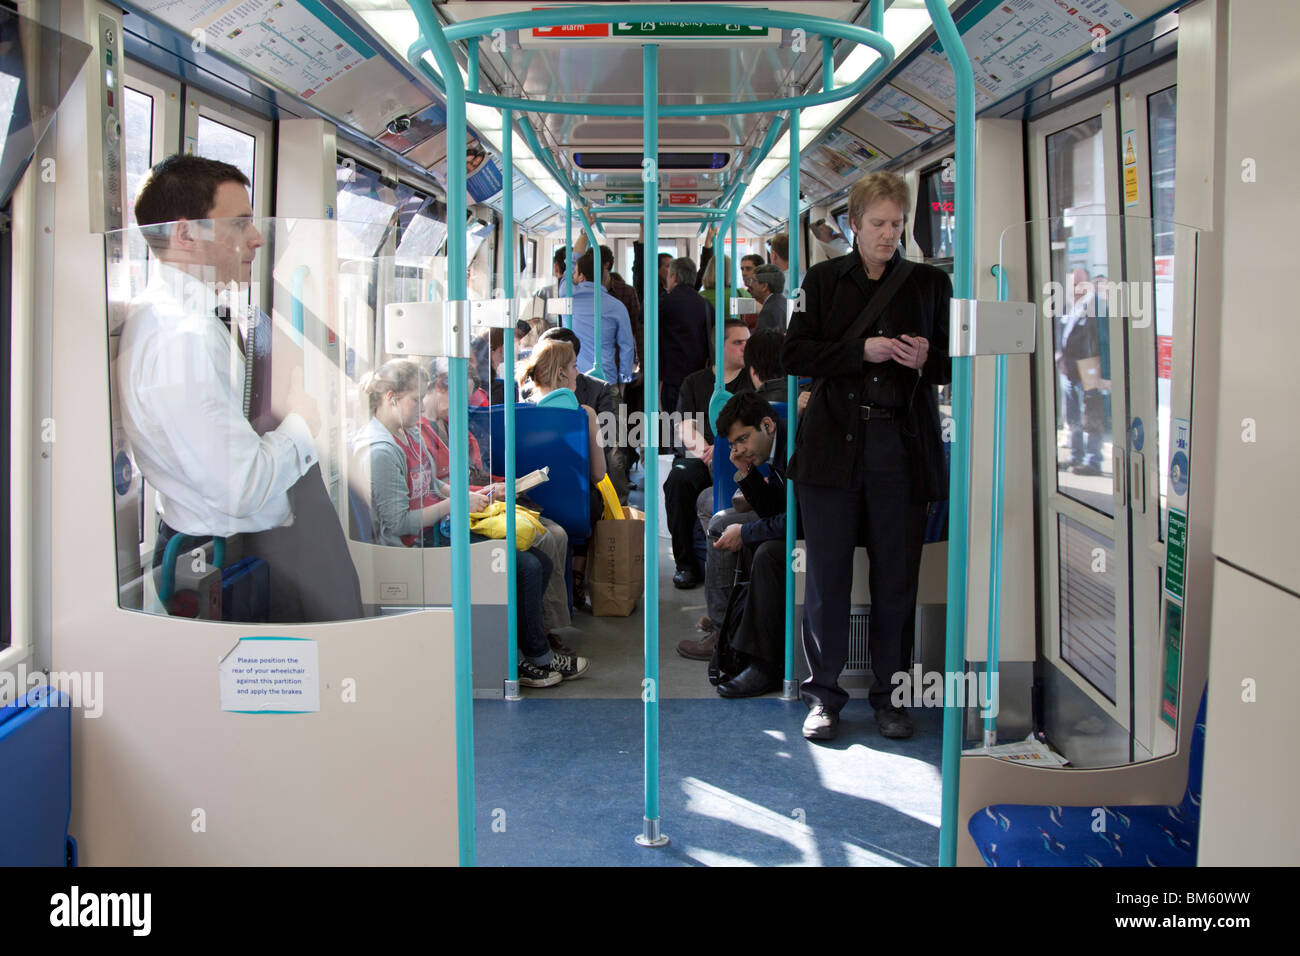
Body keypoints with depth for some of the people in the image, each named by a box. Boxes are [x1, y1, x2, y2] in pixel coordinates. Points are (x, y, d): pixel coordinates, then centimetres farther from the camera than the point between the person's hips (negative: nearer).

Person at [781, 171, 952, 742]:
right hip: (833, 443, 0)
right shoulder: (824, 280, 9)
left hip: (903, 446, 1)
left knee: (897, 577, 4)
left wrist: (927, 359, -8)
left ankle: (889, 695, 18)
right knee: (826, 576, 1)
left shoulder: (930, 283, 11)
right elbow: (794, 355, 0)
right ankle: (824, 693, 15)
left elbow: (954, 364, 14)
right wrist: (862, 350, -12)